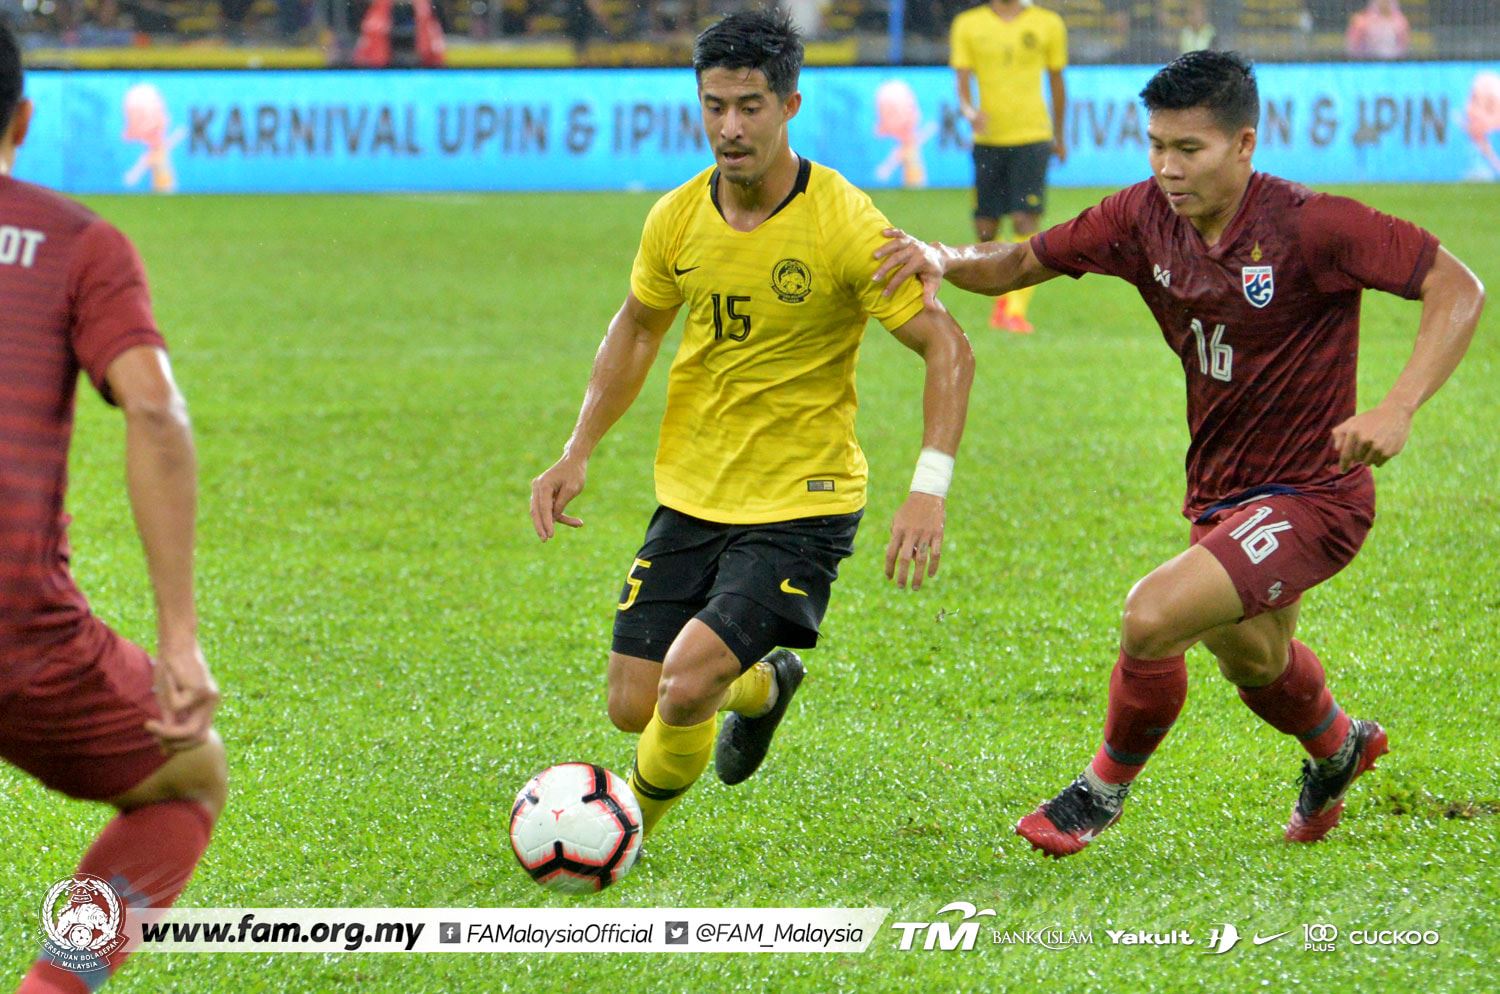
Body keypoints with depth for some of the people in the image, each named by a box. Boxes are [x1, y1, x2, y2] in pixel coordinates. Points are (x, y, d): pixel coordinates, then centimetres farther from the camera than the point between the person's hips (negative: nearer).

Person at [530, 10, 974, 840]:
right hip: (690, 495, 5)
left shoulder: (845, 226, -18)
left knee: (686, 685, -21)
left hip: (801, 505, -5)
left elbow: (947, 350, -15)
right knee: (633, 705, 4)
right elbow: (637, 328, 16)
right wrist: (577, 454, 8)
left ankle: (632, 824, 11)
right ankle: (761, 687, 38)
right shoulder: (677, 218, -3)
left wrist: (929, 489, -26)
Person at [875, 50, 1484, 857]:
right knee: (1253, 664, 29)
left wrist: (1396, 409, -35)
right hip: (1220, 492, 8)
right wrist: (943, 261, -19)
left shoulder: (1309, 226, -23)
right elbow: (1017, 265, 4)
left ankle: (1105, 788, 2)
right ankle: (1338, 747, 63)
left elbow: (1457, 288, -23)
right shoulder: (1146, 218, -5)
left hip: (1310, 495, -8)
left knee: (1153, 615, -24)